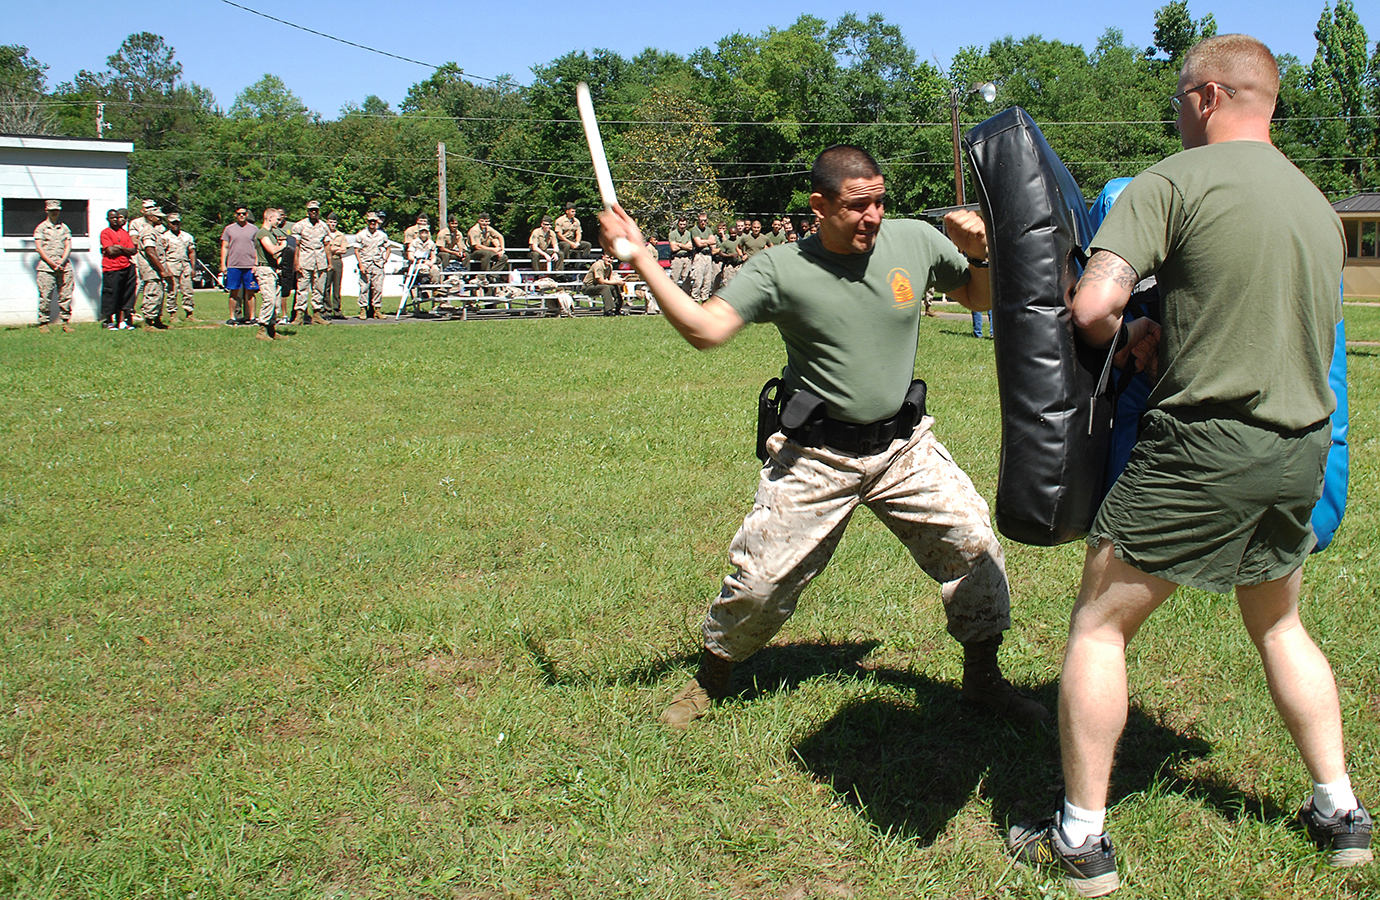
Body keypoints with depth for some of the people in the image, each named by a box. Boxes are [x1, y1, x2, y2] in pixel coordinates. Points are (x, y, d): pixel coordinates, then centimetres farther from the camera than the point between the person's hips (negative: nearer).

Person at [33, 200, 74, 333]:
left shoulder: (64, 227, 16)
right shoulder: (41, 227, 8)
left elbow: (68, 246, 9)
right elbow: (39, 247, 0)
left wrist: (62, 261, -7)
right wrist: (52, 263, -10)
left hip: (64, 266, 3)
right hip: (46, 267, -3)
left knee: (66, 296, 0)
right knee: (45, 296, -6)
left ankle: (66, 321, 6)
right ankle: (43, 323, -2)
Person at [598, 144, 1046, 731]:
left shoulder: (916, 241, -3)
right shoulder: (779, 269, -12)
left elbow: (981, 299, 11)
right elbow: (704, 329, -21)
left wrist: (979, 256, -11)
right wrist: (640, 259, -27)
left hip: (905, 447, 3)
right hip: (817, 458, -2)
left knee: (976, 546, -3)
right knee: (760, 579, 0)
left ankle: (983, 678, 21)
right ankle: (710, 680, 27)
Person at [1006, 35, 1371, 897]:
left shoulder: (1175, 183, -9)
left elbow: (1093, 307, -18)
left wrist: (1127, 338, 3)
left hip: (1205, 445, -7)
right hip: (1304, 447, 7)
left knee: (1098, 626, 6)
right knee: (1279, 626, 27)